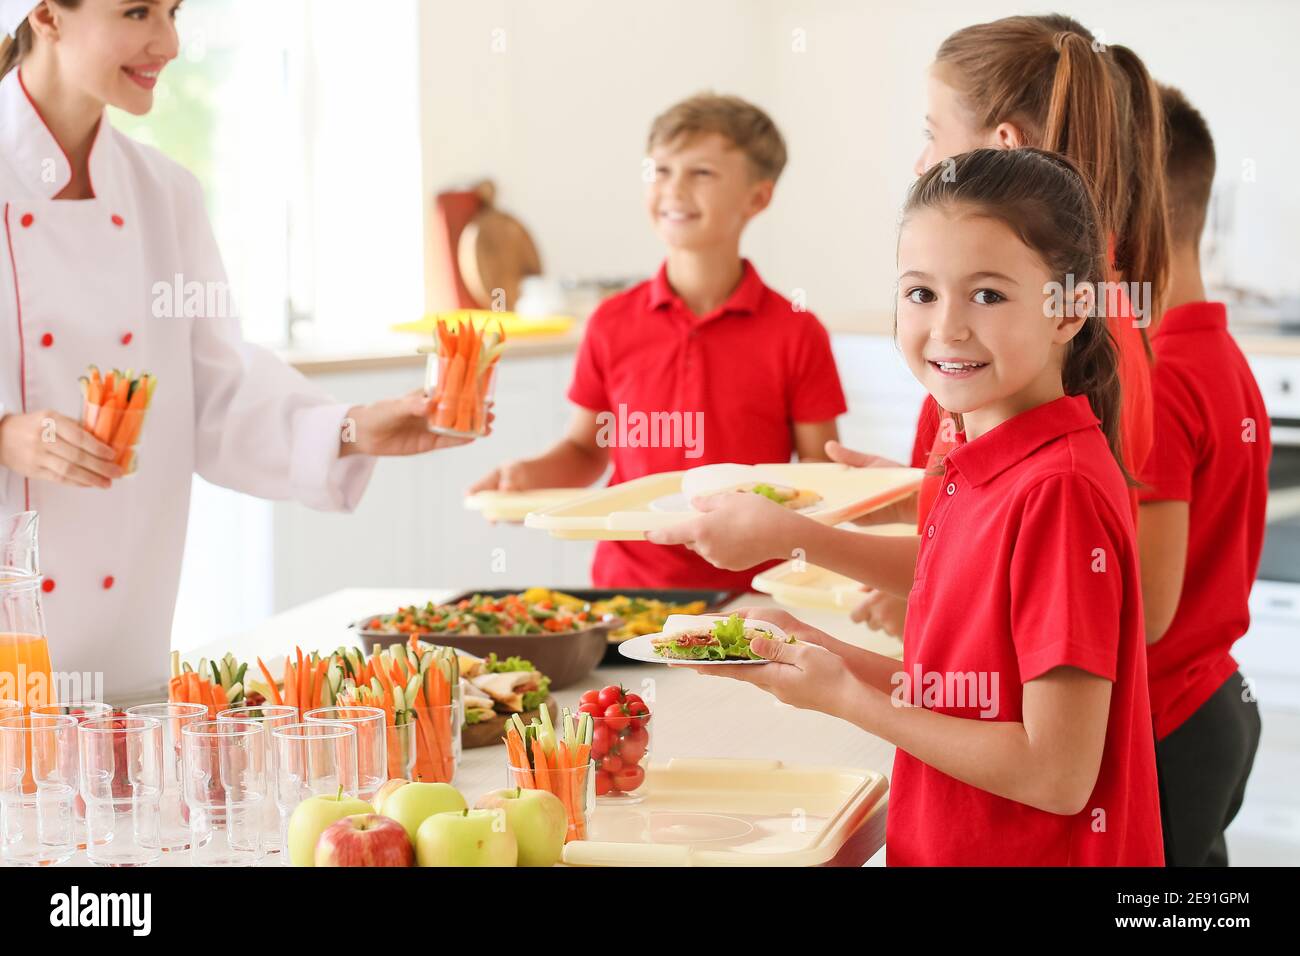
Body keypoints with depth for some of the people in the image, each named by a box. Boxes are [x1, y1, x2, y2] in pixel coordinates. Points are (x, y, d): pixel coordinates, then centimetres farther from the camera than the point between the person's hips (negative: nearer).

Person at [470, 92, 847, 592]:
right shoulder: (613, 325, 6)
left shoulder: (796, 334, 0)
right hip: (626, 581, 1)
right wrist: (527, 476, -2)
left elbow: (822, 469, 4)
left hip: (749, 585, -1)